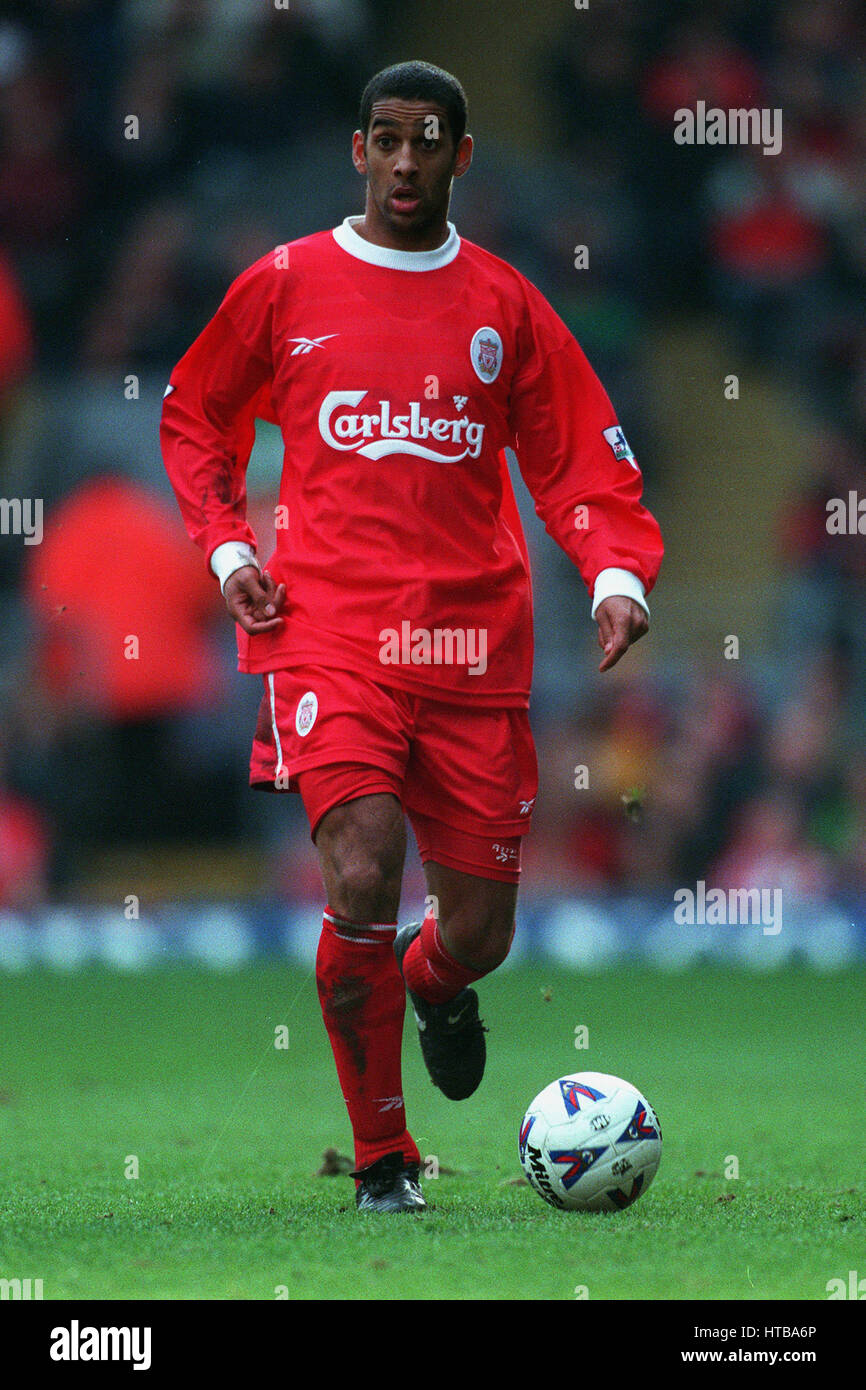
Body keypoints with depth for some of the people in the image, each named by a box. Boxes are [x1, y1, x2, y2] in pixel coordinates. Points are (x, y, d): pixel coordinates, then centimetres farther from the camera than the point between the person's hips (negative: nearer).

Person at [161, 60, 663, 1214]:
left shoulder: (503, 304, 9)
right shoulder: (285, 286, 6)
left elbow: (579, 459, 11)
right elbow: (192, 419, 19)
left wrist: (616, 571, -7)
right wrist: (225, 547, 4)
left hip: (473, 642, 2)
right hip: (330, 631, -2)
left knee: (478, 931, 2)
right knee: (363, 879, -22)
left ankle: (437, 986, 44)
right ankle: (382, 1160, -5)